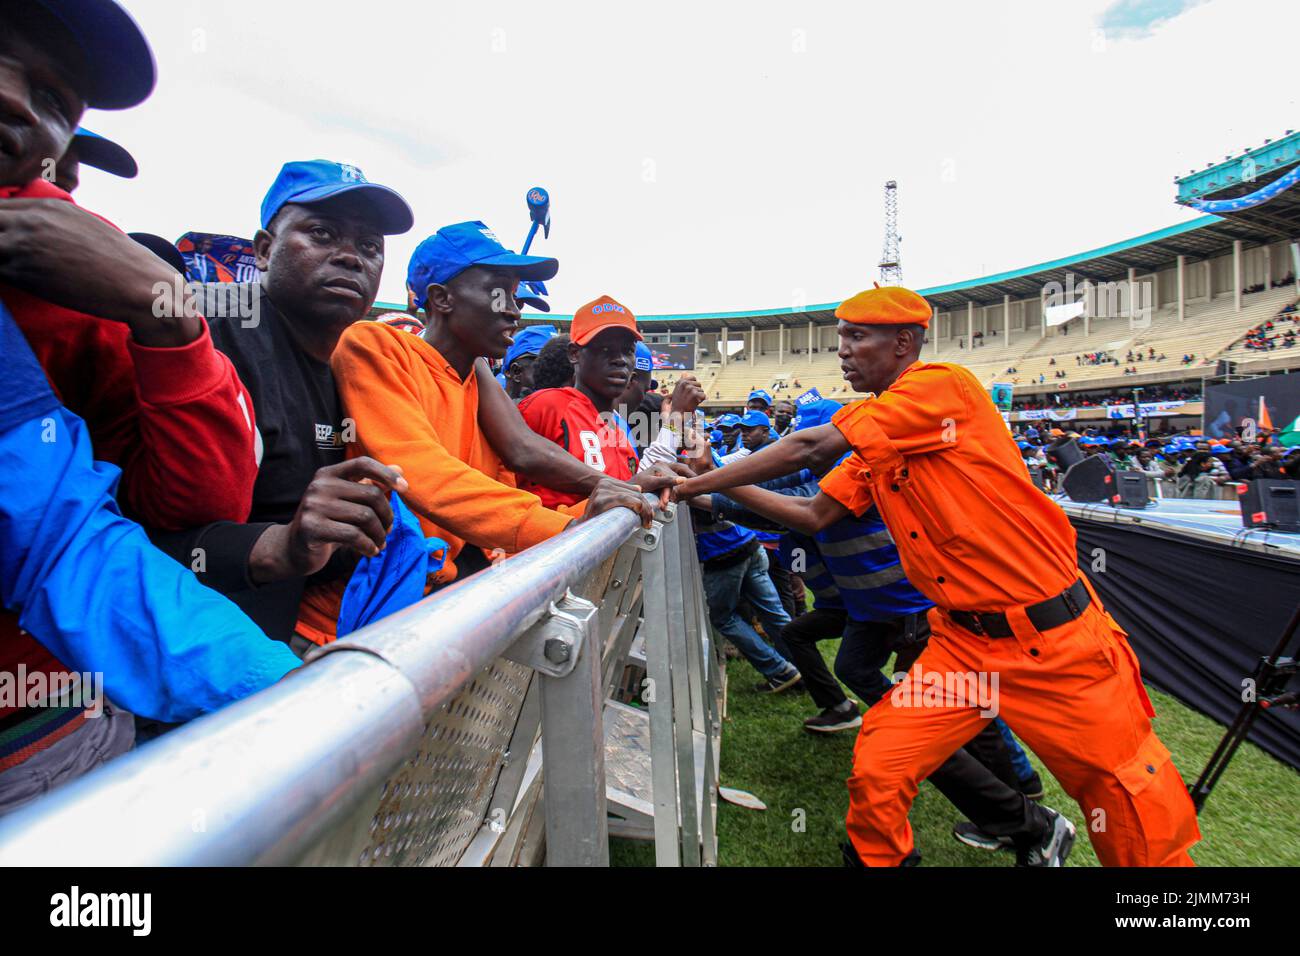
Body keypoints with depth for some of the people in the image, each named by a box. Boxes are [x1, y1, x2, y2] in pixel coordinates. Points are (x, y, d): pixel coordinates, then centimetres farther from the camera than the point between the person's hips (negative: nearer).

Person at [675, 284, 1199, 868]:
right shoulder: (870, 446, 8)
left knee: (1133, 804, 9)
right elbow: (814, 516, 7)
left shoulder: (942, 385, -17)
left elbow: (811, 449, -22)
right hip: (964, 640, 6)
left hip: (1055, 635, -6)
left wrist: (693, 484, -16)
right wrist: (722, 486, 0)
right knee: (876, 774, -2)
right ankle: (875, 858, 22)